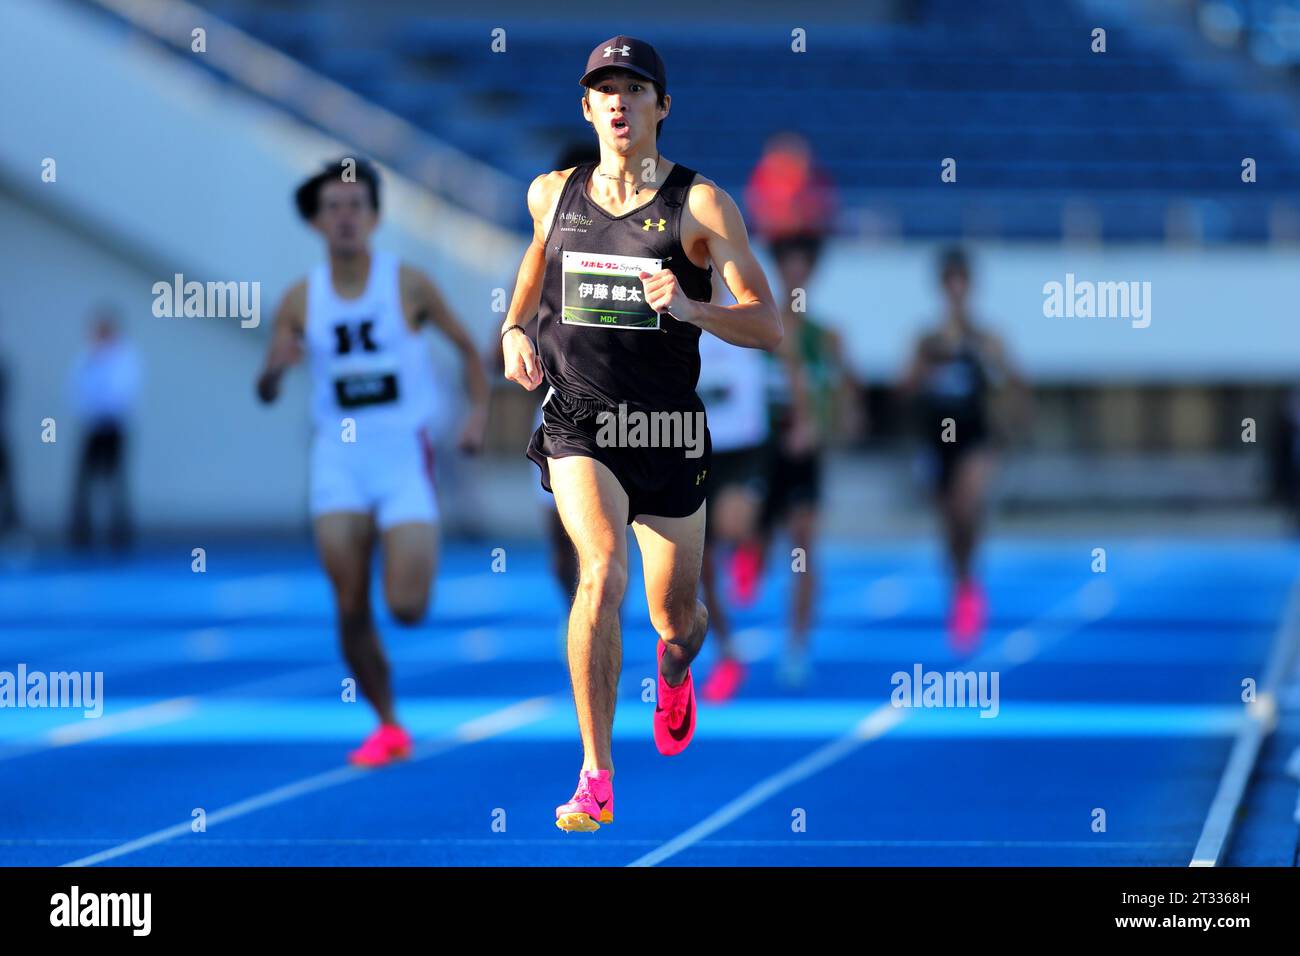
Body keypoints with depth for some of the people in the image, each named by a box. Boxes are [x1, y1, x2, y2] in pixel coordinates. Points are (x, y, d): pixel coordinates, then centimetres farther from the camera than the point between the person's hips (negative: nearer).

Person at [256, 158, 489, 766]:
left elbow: (467, 349, 6)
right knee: (350, 610, -4)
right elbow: (267, 392, 6)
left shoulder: (409, 286, -4)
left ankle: (421, 556, 27)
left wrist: (478, 410, -9)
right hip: (338, 460, 2)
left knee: (406, 609, -10)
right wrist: (276, 367, -17)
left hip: (405, 454, -2)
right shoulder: (301, 300, 2)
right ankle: (387, 728, 12)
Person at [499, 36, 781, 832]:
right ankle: (596, 778, -21)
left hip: (669, 430, 0)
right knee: (603, 572, -25)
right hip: (577, 424, 0)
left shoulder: (701, 205, -7)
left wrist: (689, 307, -28)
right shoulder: (552, 193, 3)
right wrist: (514, 332, 9)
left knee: (676, 619, 11)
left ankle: (676, 674, 52)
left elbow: (769, 327, -10)